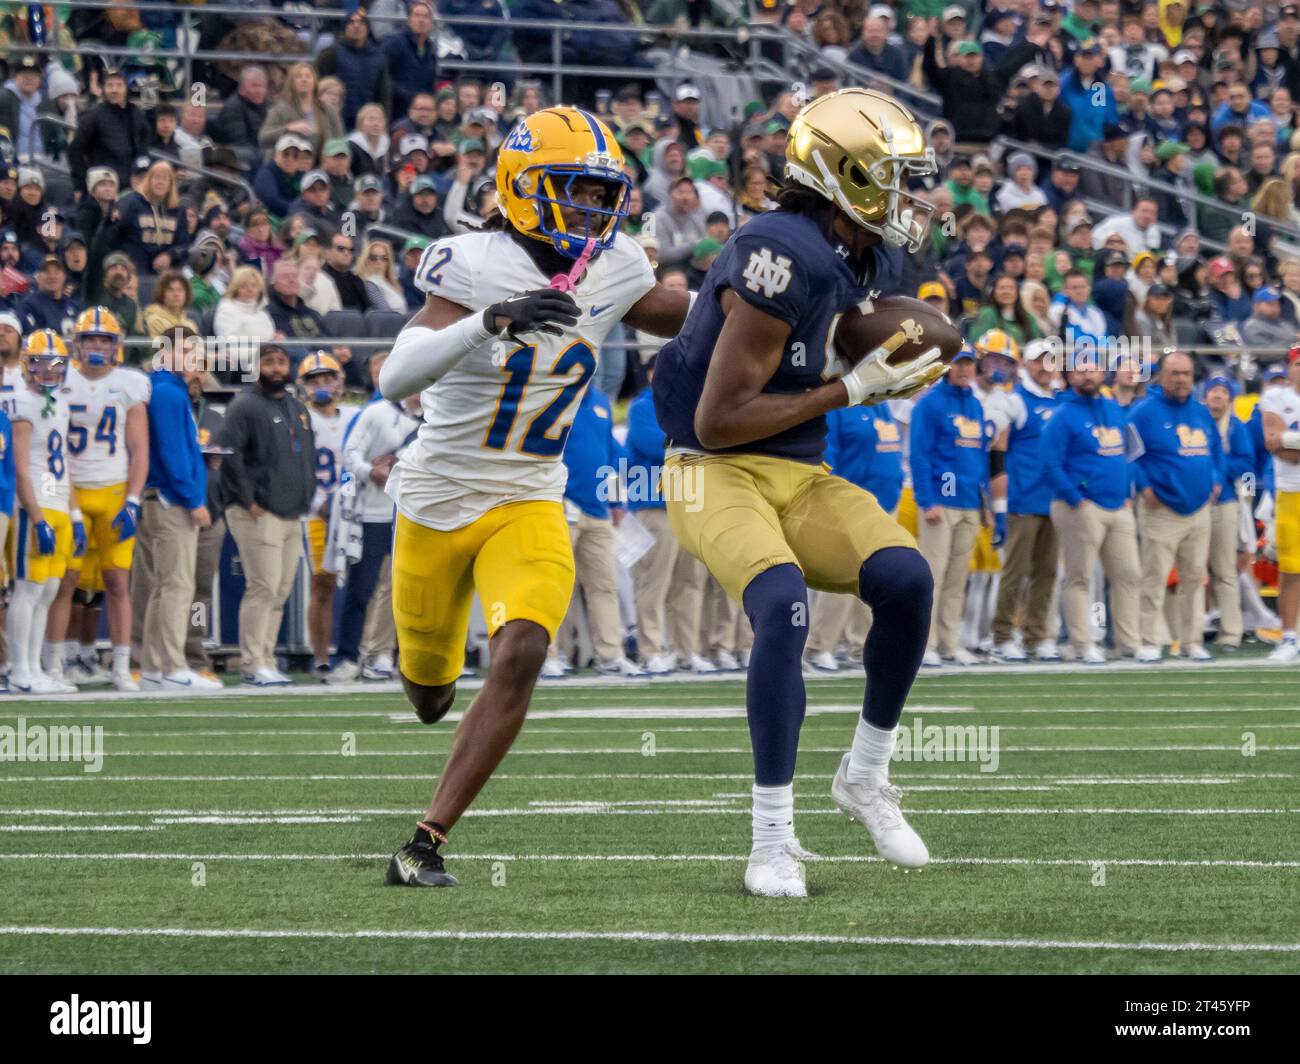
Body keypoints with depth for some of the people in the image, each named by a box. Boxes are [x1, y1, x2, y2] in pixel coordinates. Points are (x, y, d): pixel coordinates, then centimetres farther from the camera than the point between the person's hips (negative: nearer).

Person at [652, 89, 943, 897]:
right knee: (785, 607, -30)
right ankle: (773, 839, -19)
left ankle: (867, 777, 5)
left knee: (907, 578, -17)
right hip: (718, 474, -7)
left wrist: (895, 376, -2)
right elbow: (718, 419, -22)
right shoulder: (784, 260, -23)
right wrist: (850, 391, -19)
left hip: (802, 478, 7)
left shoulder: (876, 260, 5)